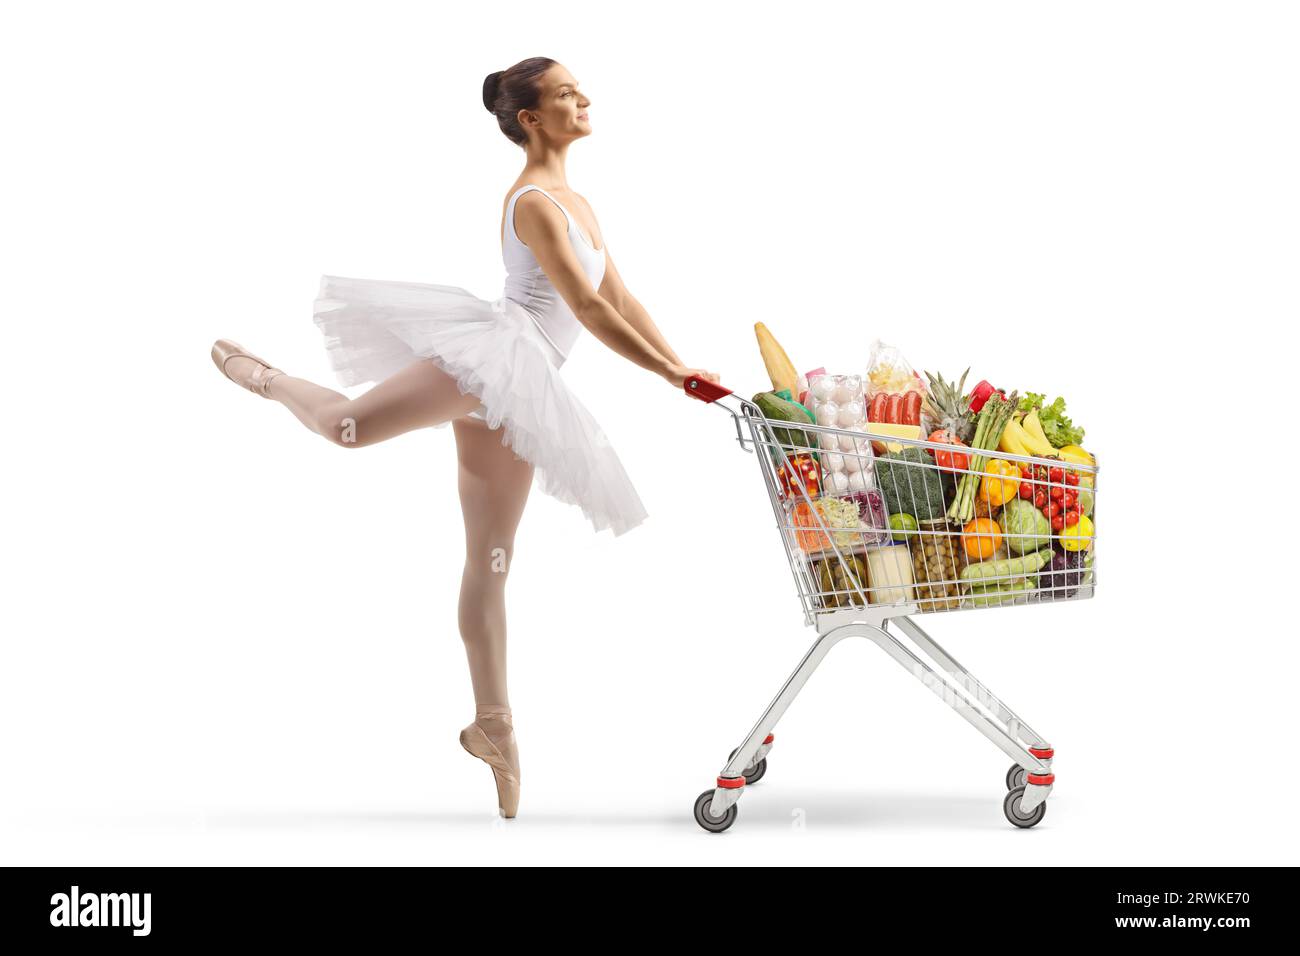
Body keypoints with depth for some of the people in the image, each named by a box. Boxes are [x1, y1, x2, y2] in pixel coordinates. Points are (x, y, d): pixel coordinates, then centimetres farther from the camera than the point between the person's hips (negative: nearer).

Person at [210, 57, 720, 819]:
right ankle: (264, 376, 6)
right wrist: (671, 375, -14)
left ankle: (493, 723, 10)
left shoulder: (576, 203, 21)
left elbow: (622, 300, 22)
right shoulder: (534, 202, -7)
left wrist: (683, 367, 15)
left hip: (520, 393, 8)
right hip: (494, 354, -8)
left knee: (490, 564, 8)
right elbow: (588, 308, -13)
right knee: (350, 424, -26)